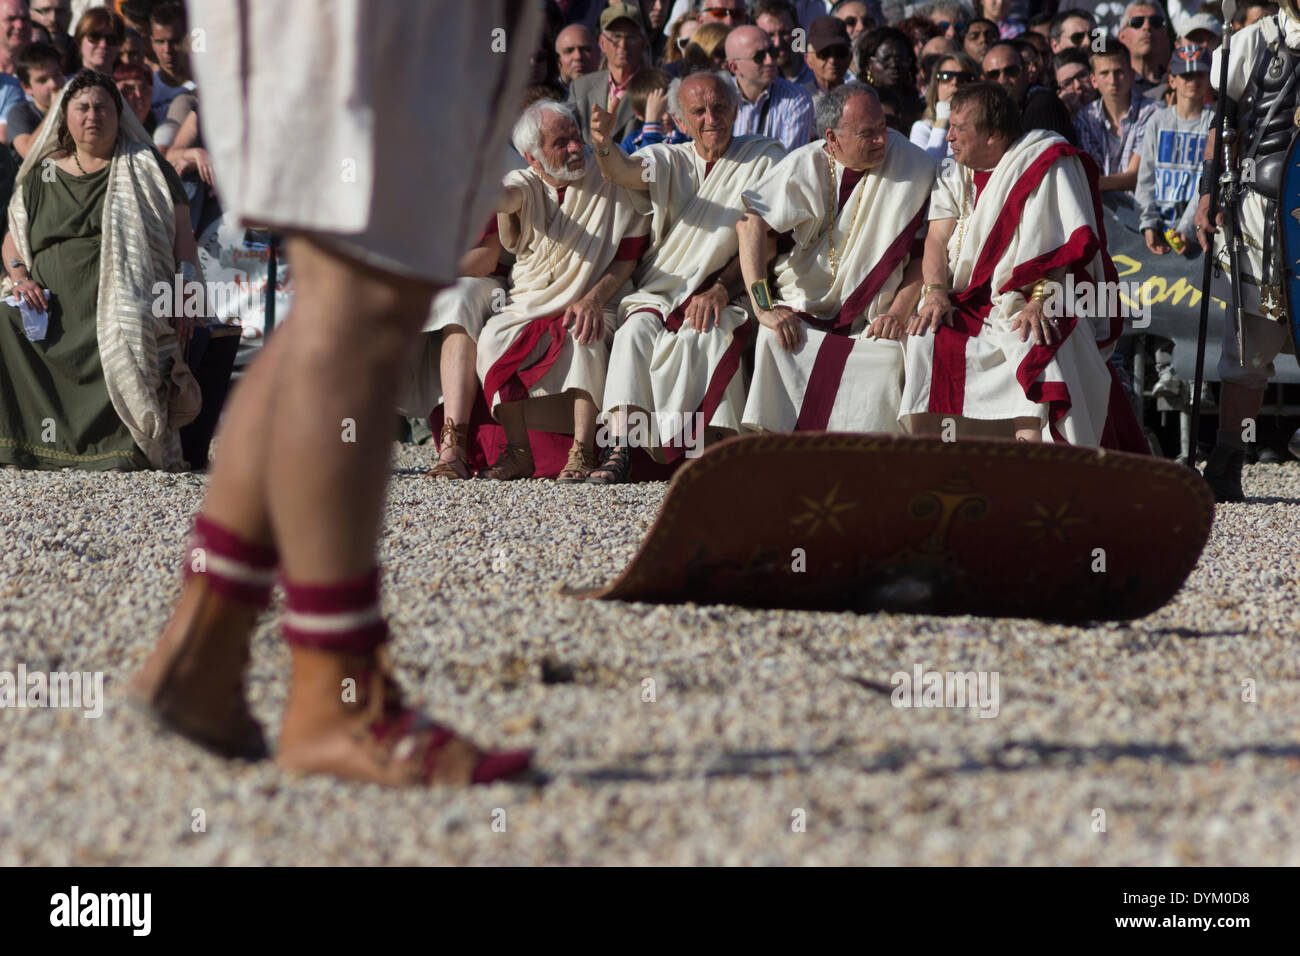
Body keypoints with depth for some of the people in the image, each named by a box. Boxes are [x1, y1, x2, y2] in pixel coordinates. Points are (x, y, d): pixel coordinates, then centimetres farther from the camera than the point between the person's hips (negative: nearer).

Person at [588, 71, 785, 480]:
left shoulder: (765, 159, 5)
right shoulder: (669, 160, 13)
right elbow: (623, 172, -10)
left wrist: (721, 289, -16)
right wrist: (604, 148, -35)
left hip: (728, 297, -2)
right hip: (658, 291, 2)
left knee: (707, 334, -34)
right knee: (636, 330, -28)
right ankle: (620, 445, -35)